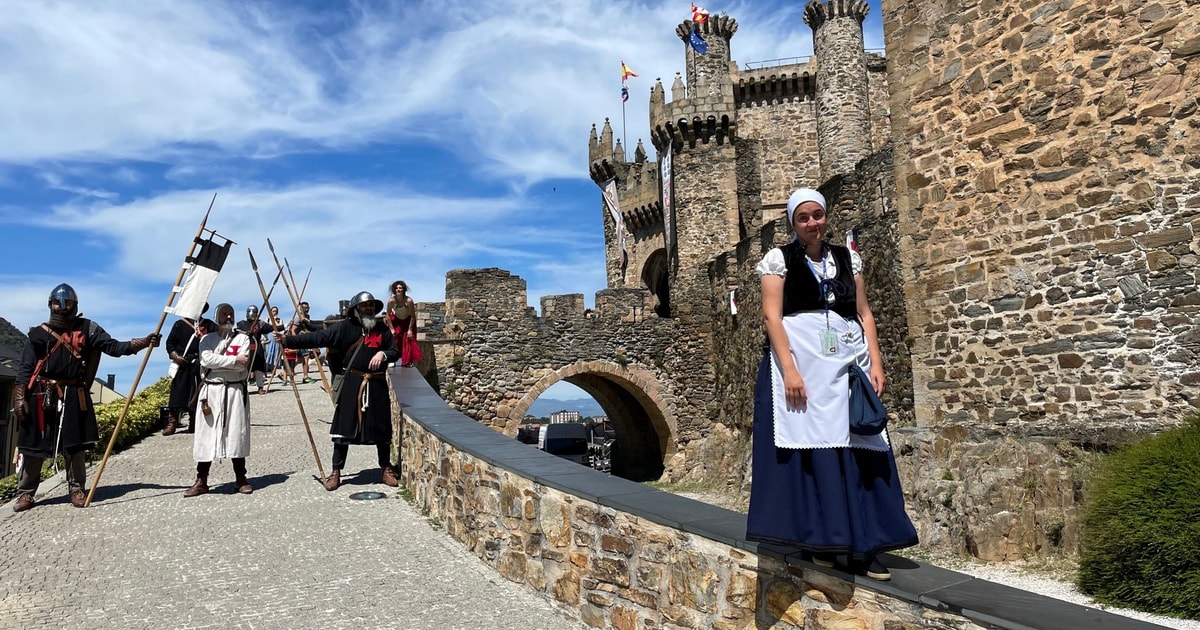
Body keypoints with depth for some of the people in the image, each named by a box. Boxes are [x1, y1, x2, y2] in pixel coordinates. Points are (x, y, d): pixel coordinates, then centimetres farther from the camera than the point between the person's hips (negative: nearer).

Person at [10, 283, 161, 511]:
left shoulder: (87, 329, 4)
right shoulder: (38, 333, 4)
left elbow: (114, 347, -4)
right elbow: (24, 369, 5)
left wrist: (145, 341, -18)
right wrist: (20, 398, -3)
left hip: (74, 396, 0)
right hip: (43, 396, 0)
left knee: (75, 445, 6)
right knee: (33, 445, 5)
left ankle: (76, 489, 16)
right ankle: (25, 493, 17)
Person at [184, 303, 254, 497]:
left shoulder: (243, 338, 5)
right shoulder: (207, 339, 9)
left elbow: (242, 365, -9)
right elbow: (207, 360, -10)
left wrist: (218, 360, -9)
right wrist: (233, 360, -12)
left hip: (235, 391, -1)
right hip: (211, 390, 1)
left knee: (236, 434, 1)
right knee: (206, 435, 2)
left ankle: (241, 479, 12)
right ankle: (201, 481, 10)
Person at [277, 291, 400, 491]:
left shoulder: (382, 329, 7)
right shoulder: (345, 327, -2)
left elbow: (396, 351, 11)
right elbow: (318, 338, -10)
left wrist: (384, 354, -11)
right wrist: (288, 340, -20)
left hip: (377, 385, 2)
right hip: (351, 384, -2)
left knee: (381, 428, 7)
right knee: (344, 427, 2)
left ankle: (386, 469, 22)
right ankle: (336, 471, 15)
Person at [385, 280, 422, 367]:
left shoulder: (409, 301, -31)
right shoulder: (391, 301, -27)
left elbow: (413, 316, -20)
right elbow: (388, 315, -14)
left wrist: (410, 329, -16)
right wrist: (392, 329, -13)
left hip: (408, 321, -1)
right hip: (396, 321, 1)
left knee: (409, 340, -6)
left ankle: (408, 361, 1)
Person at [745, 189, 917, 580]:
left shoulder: (847, 258, 16)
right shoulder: (778, 259, 5)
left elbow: (864, 315, 13)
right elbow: (772, 316, -5)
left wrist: (876, 363, 1)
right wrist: (790, 370, -16)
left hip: (847, 360, 4)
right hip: (800, 356, -3)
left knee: (858, 450, 0)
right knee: (809, 448, -4)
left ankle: (862, 547, 8)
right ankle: (819, 542, 6)